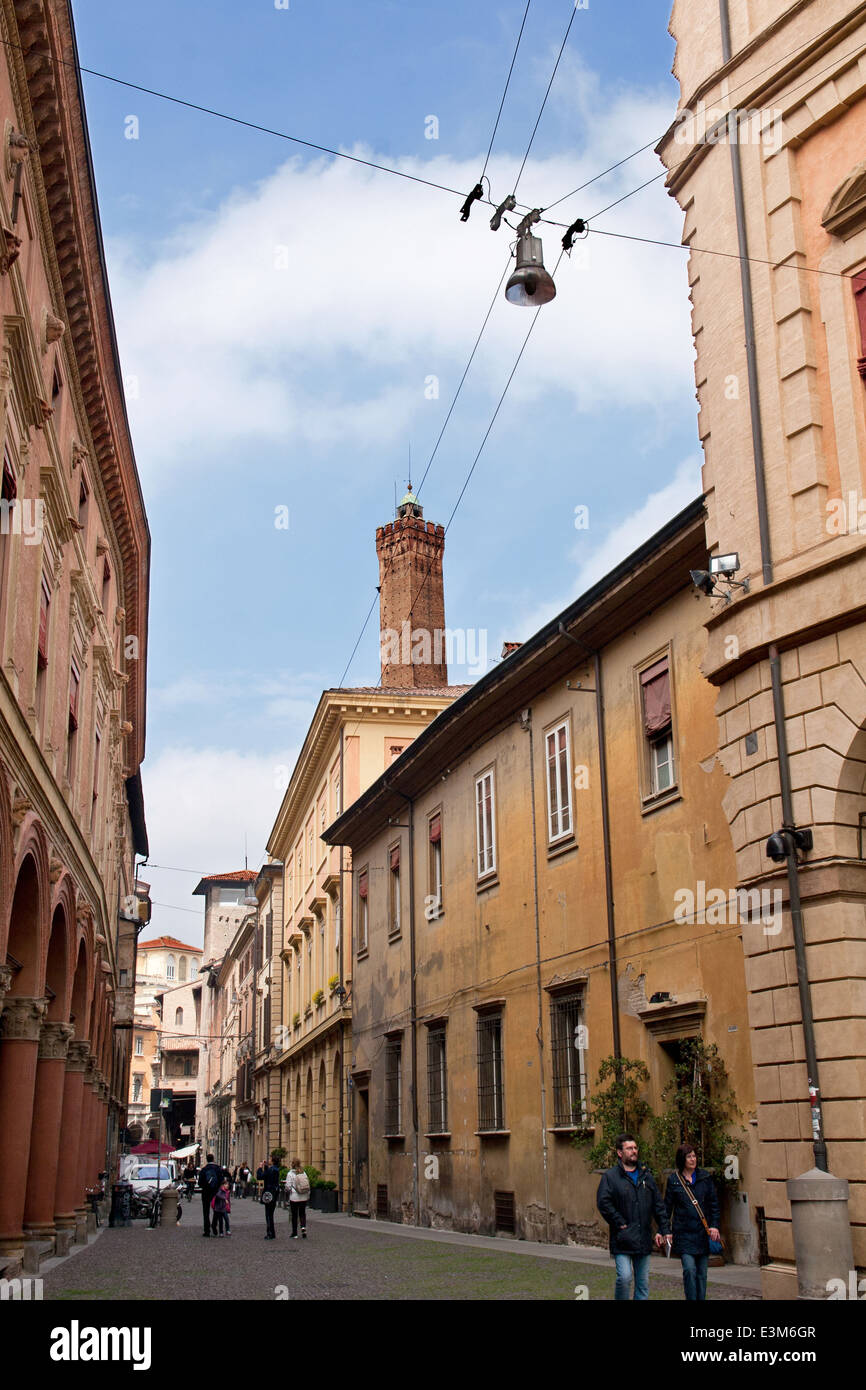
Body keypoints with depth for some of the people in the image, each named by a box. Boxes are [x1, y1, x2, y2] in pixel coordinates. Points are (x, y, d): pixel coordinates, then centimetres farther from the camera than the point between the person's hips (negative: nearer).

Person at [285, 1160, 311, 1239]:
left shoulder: (290, 1174, -9)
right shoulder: (303, 1173, 3)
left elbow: (288, 1186, -11)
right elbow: (308, 1185, 4)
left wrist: (287, 1191, 12)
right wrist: (308, 1195, 13)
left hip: (294, 1197, -3)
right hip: (304, 1197, 3)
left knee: (294, 1215, 6)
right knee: (302, 1213, 15)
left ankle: (294, 1233, 11)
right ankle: (303, 1227, -8)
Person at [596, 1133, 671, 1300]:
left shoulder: (646, 1176, 13)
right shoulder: (611, 1176, -4)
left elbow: (659, 1205, 14)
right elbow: (603, 1202, -13)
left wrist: (664, 1230, 7)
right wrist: (620, 1224, -15)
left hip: (644, 1240, 5)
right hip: (623, 1239, -5)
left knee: (643, 1282, 9)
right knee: (624, 1277, -17)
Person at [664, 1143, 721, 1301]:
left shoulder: (705, 1177, 7)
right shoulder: (673, 1180, 1)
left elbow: (714, 1204, 9)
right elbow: (667, 1207, 5)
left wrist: (714, 1226, -2)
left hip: (703, 1232, 2)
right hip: (684, 1233, -2)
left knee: (701, 1272, 7)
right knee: (689, 1269, -14)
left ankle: (701, 1299, 18)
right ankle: (691, 1299, -5)